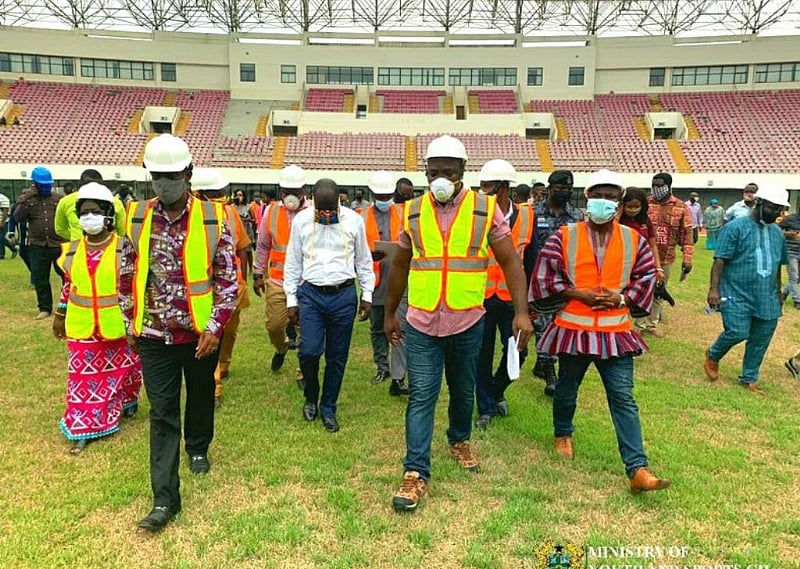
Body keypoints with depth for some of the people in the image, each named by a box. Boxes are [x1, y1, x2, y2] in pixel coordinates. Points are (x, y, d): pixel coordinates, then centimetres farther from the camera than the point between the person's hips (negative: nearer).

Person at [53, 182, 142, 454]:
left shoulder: (124, 247, -11)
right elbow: (68, 285, 13)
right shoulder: (72, 250, 2)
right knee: (84, 375, 6)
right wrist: (60, 315, 17)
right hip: (82, 326, 3)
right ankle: (83, 428, 16)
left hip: (118, 324, -3)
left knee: (120, 369, 16)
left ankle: (127, 402, 43)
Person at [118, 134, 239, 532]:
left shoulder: (212, 219, -11)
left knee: (201, 396, 20)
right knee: (162, 413, 3)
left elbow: (229, 279, -9)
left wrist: (215, 328, -14)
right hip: (154, 335, 1)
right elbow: (127, 275, 7)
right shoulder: (137, 218, -4)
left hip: (201, 333, 0)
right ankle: (165, 498, 10)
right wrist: (130, 323, 8)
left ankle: (198, 448, 48)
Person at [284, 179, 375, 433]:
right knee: (309, 351, -8)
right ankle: (311, 397, 22)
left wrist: (367, 295, 6)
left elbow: (363, 260, 8)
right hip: (311, 293, 0)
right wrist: (291, 300, 5)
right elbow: (293, 262, 6)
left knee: (337, 356, 7)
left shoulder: (354, 220, -1)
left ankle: (328, 408, 26)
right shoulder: (301, 220, 0)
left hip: (343, 295, 0)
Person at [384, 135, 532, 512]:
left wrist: (522, 311, -14)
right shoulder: (413, 212, 1)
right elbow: (400, 267, 10)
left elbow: (510, 261, -4)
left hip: (468, 322, 0)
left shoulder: (485, 209, -4)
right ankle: (415, 474, 6)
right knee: (421, 396, -2)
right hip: (421, 324, 0)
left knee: (463, 391, 19)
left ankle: (460, 441, 45)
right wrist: (389, 314, 15)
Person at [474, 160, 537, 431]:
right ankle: (486, 408, 24)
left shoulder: (526, 216, 0)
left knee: (517, 351, 3)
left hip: (512, 297, 1)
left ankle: (496, 391, 32)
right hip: (481, 296, -1)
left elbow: (530, 260, 7)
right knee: (483, 354, 7)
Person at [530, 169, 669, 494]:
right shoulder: (564, 237, -4)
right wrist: (578, 293, -15)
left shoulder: (635, 240, 3)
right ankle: (562, 434, 46)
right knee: (567, 389, 18)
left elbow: (647, 280, 7)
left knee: (624, 398, -2)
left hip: (615, 333, 1)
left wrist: (621, 298, -11)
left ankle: (637, 470, -2)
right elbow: (544, 279, -4)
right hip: (573, 330, 0)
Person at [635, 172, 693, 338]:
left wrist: (687, 258, -5)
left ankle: (652, 324, 27)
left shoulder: (681, 207, 0)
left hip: (666, 259, 2)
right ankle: (641, 325, 15)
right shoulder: (645, 203, -2)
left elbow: (687, 234, 1)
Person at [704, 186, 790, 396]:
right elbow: (720, 260, -12)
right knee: (737, 333, -13)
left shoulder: (778, 233, 12)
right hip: (737, 294, -6)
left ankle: (749, 379, 25)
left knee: (760, 341, 9)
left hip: (767, 298, 6)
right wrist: (714, 288, -19)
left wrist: (778, 292, 24)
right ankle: (713, 355, 17)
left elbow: (778, 266, 22)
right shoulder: (735, 227, -8)